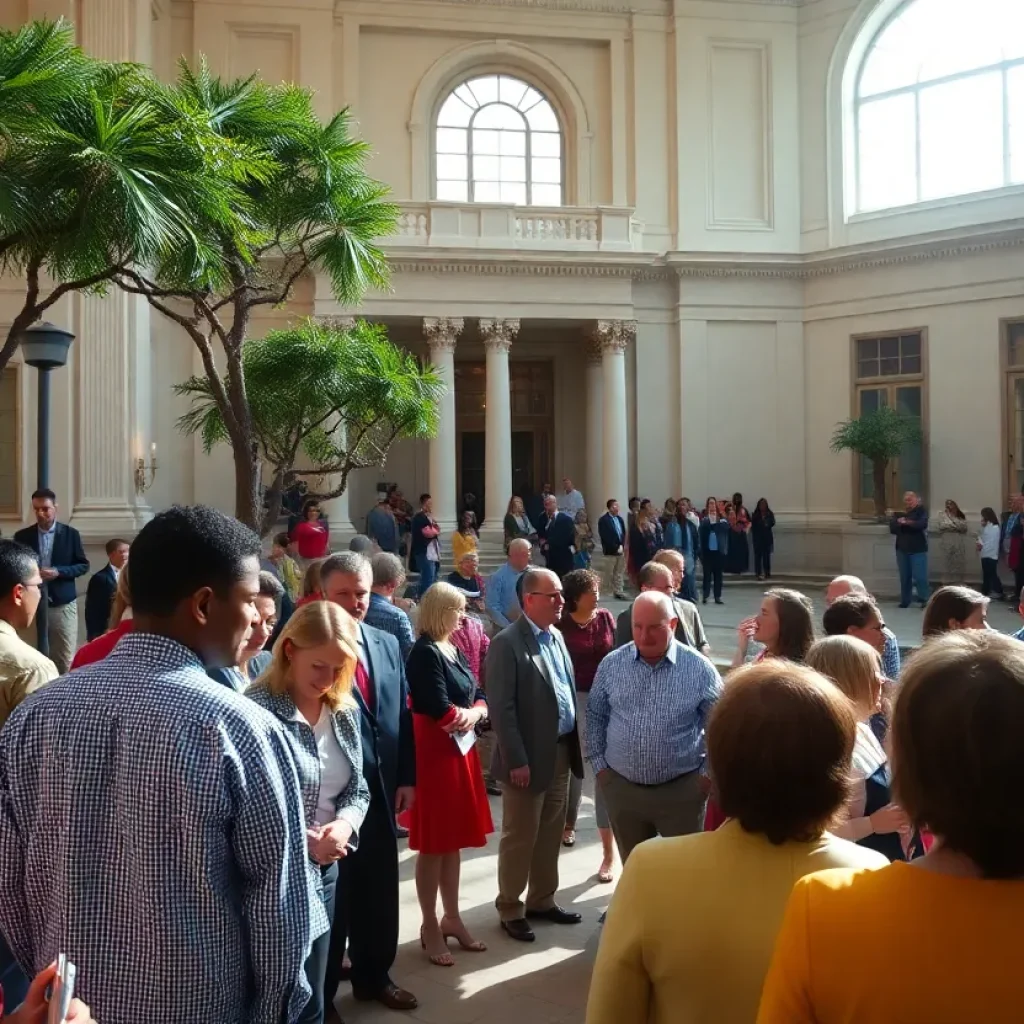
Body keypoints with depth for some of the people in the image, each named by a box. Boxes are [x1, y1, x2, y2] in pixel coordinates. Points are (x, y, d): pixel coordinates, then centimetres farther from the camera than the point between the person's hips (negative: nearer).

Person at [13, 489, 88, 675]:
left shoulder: (71, 534, 2)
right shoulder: (22, 536, 6)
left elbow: (83, 565, 3)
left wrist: (58, 572, -14)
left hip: (63, 604, -1)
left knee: (65, 659, -1)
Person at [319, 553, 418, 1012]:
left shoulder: (387, 644, 8)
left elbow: (401, 713, 12)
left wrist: (406, 777, 9)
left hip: (381, 790, 6)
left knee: (378, 892, 18)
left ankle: (372, 976, 37)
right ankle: (320, 991, 24)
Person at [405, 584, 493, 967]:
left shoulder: (454, 651, 10)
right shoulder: (425, 653, -16)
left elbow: (479, 697, 11)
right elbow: (442, 713, -22)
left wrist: (474, 712, -10)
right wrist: (469, 714, -4)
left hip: (462, 752, 8)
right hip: (435, 754, -8)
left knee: (453, 841, 16)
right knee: (433, 845, 3)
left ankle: (451, 918, 27)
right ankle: (430, 927, 14)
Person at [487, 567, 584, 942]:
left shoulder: (555, 636, 9)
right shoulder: (507, 643, -16)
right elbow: (501, 708, -18)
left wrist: (573, 744, 11)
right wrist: (517, 760, -19)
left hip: (562, 751, 8)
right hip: (529, 757, -7)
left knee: (551, 834, 17)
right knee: (520, 837, 5)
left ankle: (542, 900, 31)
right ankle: (510, 909, 19)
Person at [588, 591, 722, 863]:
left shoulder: (699, 669, -8)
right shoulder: (612, 664, -1)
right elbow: (595, 716, 10)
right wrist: (599, 765, 5)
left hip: (682, 790, -2)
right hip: (622, 788, 3)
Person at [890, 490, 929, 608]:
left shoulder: (921, 511, -2)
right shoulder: (899, 512, 11)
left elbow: (922, 524, -20)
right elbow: (892, 527, 4)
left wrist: (907, 522, -23)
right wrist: (899, 522, -14)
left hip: (918, 549, -4)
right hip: (902, 549, 4)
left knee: (919, 575, -8)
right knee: (904, 576, 7)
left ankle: (923, 599, 1)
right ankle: (905, 601, 13)